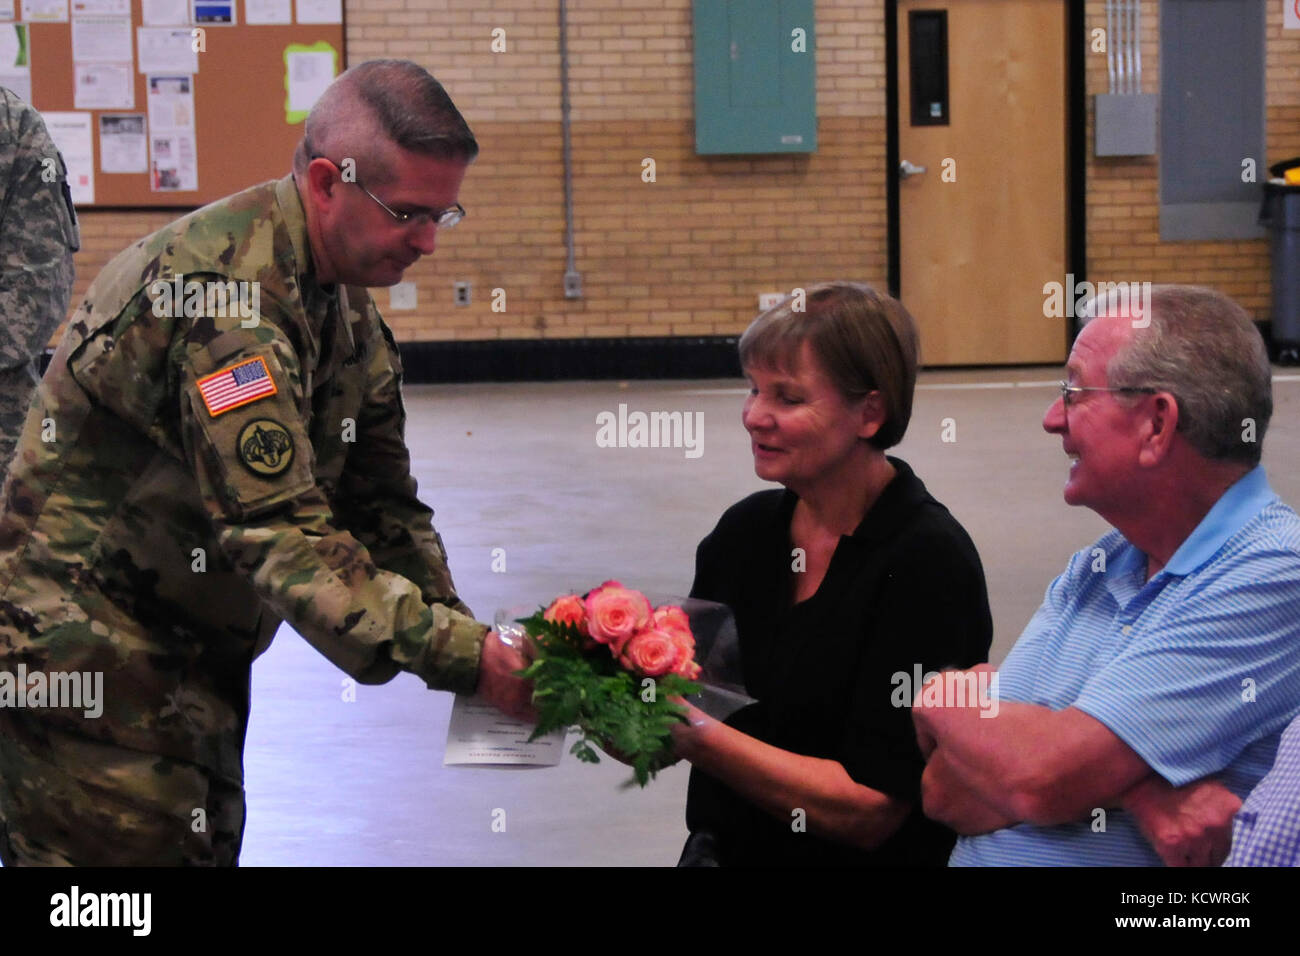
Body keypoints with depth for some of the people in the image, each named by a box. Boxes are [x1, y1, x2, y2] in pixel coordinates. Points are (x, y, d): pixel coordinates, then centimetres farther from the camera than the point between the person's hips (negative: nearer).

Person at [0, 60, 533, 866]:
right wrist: (461, 657, -34)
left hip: (195, 657, 10)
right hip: (86, 656, -10)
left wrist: (461, 634, -10)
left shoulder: (346, 305, 7)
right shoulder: (223, 292, -26)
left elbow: (381, 504, 7)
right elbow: (280, 534, -32)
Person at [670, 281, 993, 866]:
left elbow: (871, 808, -19)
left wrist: (697, 736, -24)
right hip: (721, 850, 6)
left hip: (866, 862, -6)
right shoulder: (747, 529, 6)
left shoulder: (928, 561, -14)